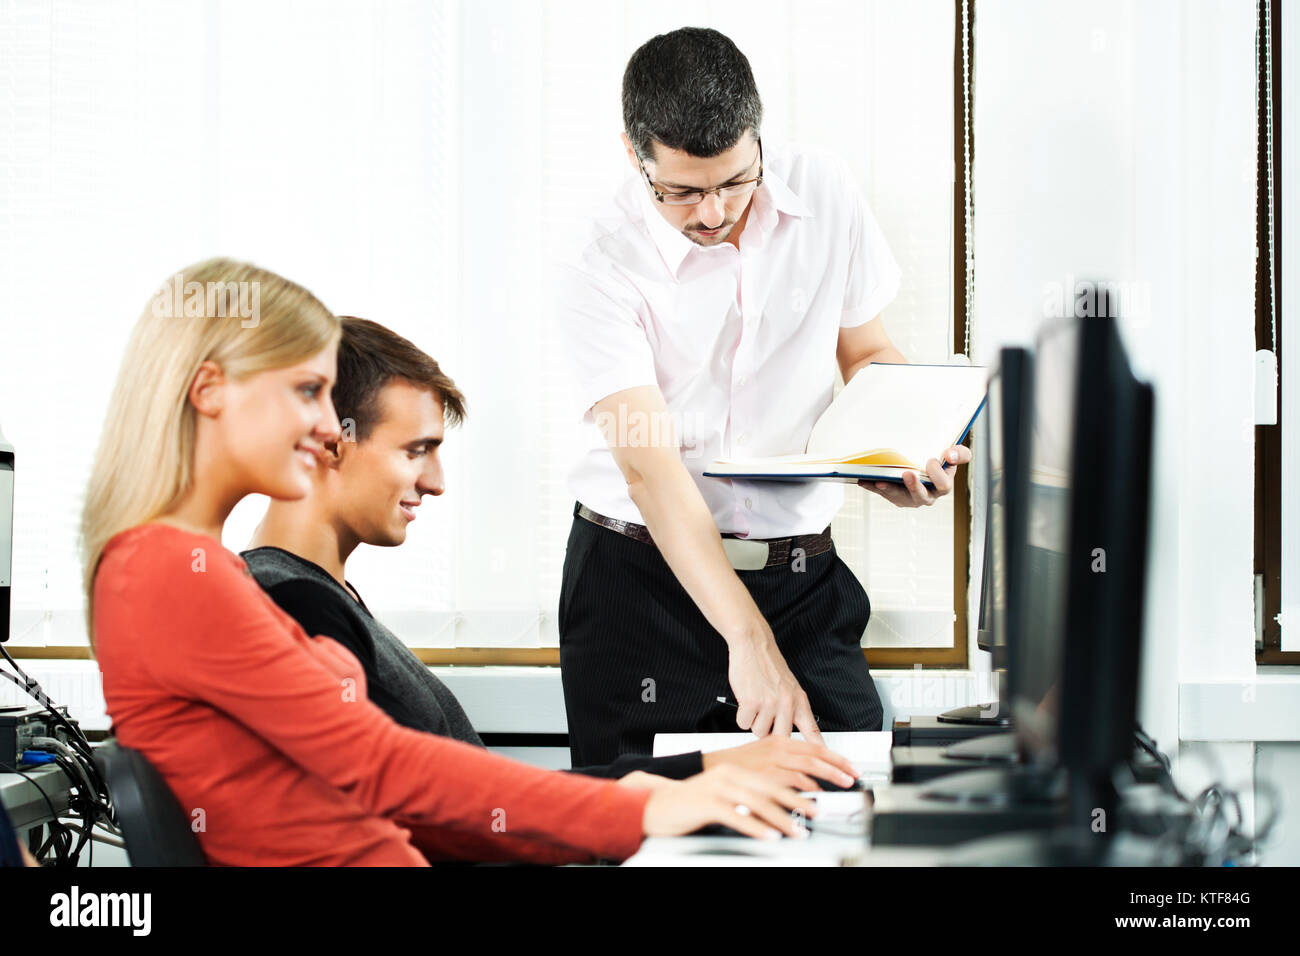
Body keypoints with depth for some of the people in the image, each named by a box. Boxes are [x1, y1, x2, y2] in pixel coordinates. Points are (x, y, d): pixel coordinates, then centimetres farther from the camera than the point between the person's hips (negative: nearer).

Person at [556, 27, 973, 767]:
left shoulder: (825, 195, -2)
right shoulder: (603, 274, -15)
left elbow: (868, 353, 12)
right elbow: (651, 468, -23)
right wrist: (748, 639, -34)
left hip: (802, 575, 3)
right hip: (642, 574, -3)